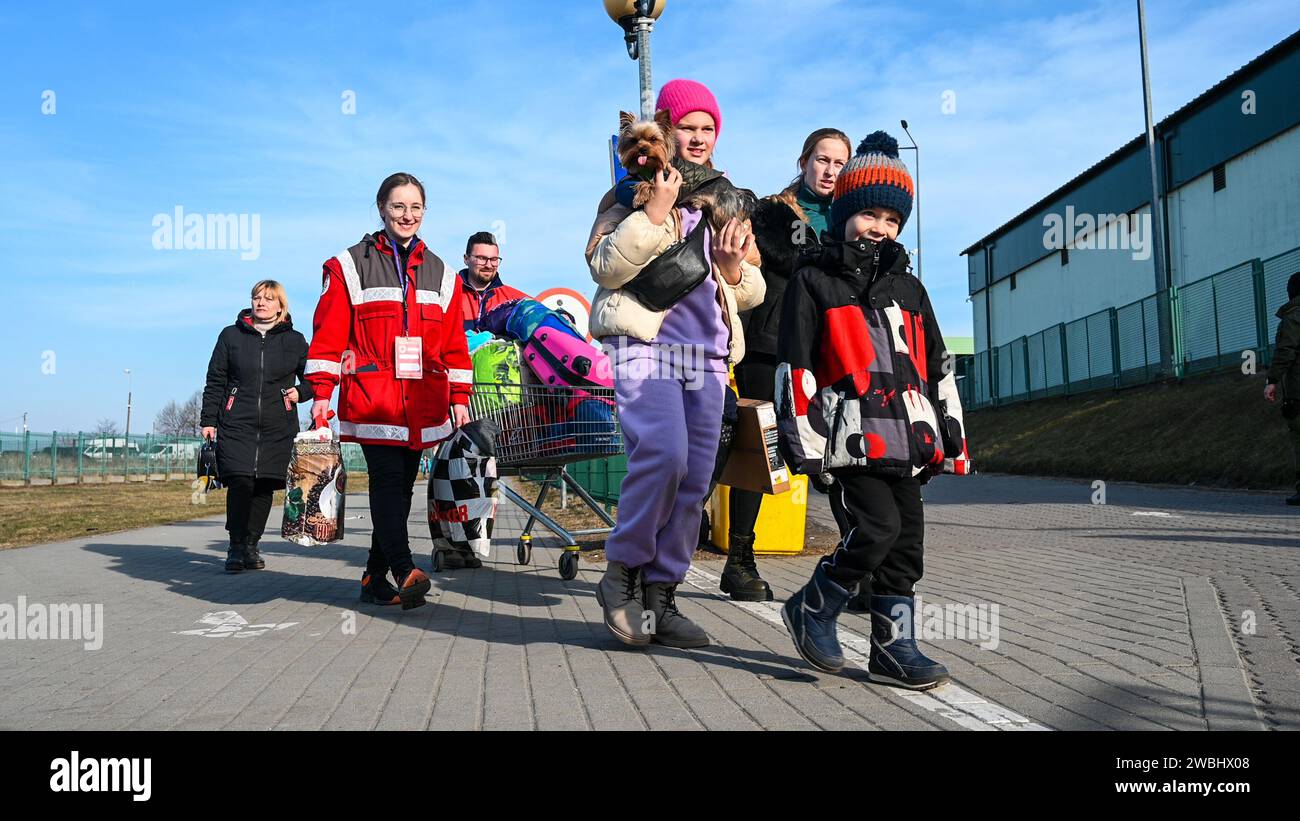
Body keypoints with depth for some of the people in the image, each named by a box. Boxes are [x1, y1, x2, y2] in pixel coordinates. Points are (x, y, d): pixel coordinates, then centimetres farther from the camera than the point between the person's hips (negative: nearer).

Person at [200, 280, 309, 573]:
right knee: (240, 483, -13)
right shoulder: (231, 335, 9)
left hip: (278, 429, 1)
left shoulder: (294, 340, 10)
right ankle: (236, 546, -7)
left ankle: (251, 544, 15)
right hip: (236, 426, -1)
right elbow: (215, 381, 9)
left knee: (264, 487, 3)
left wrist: (300, 392, -2)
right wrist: (208, 420, 3)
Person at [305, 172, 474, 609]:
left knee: (402, 487, 5)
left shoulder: (440, 274, 17)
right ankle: (405, 572, -18)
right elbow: (329, 332, 1)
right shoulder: (350, 266, 6)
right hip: (372, 397, -4)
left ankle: (376, 579, 15)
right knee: (387, 481, -14)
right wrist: (321, 392, -6)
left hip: (422, 403, 4)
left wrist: (459, 397, 8)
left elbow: (454, 343, 15)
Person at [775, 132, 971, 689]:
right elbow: (794, 368, -4)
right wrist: (803, 443, -12)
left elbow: (936, 370, 20)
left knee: (906, 542, 7)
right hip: (850, 440, -6)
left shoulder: (908, 289, 20)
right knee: (875, 528, -17)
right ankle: (812, 610, 5)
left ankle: (893, 647, 17)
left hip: (904, 441, 6)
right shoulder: (813, 283, 3)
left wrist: (952, 437, 14)